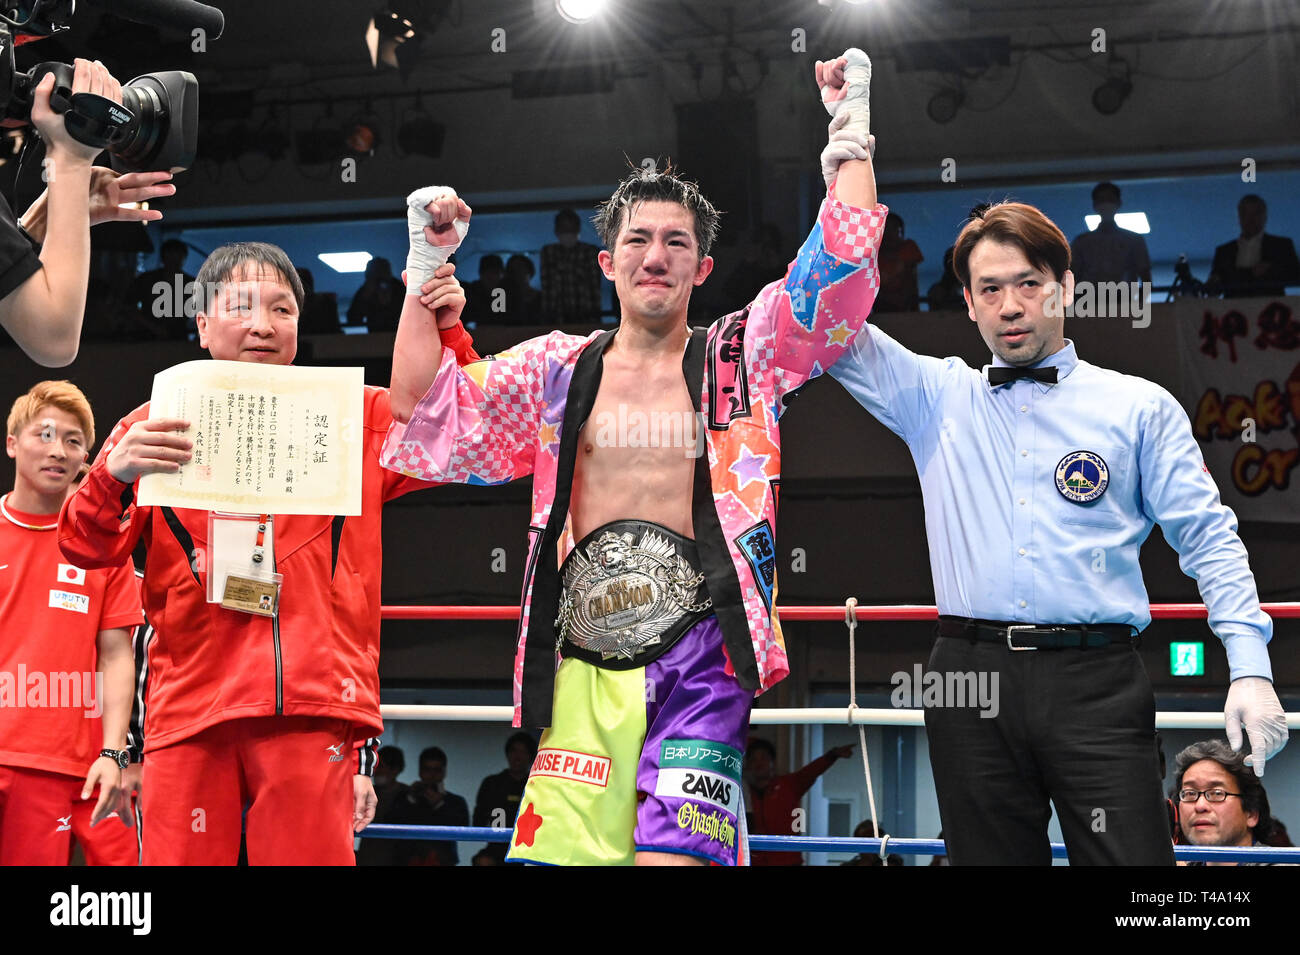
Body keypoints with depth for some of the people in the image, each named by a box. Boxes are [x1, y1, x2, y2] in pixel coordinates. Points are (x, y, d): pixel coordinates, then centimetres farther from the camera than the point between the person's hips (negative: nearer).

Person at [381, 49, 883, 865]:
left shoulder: (744, 357, 10)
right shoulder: (557, 370, 16)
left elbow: (844, 266, 2)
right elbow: (426, 415, 11)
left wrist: (851, 129, 5)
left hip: (698, 662, -2)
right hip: (581, 671, 3)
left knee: (675, 855, -16)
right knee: (560, 849, -2)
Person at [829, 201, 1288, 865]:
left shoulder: (1141, 407, 10)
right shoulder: (938, 398, 15)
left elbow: (1207, 538, 6)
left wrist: (1250, 667, -5)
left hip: (1096, 683, -2)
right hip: (970, 680, 2)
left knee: (1131, 857, -9)